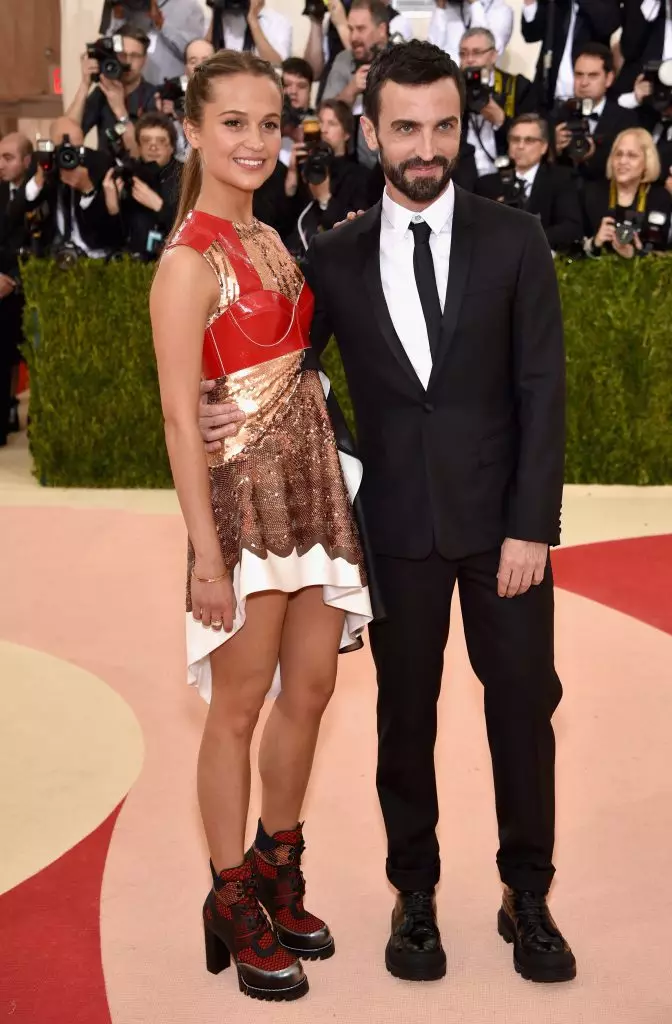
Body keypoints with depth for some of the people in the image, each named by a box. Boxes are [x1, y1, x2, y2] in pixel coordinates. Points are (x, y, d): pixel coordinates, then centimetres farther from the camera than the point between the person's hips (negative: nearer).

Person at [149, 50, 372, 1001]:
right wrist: (207, 552, -17)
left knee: (310, 688, 14)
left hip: (315, 479, 8)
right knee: (240, 704, 4)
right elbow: (180, 416, -15)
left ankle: (279, 872, 32)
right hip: (246, 488, -8)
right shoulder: (189, 262, -13)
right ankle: (233, 904, 20)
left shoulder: (271, 239, 11)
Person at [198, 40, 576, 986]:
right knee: (406, 715, 10)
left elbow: (543, 390, -5)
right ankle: (415, 894, 26)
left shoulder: (514, 240, -2)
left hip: (501, 520, 0)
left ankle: (527, 896, 23)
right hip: (399, 526, 1)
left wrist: (532, 526, -10)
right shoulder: (335, 258, 1)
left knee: (523, 705, 7)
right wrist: (228, 414, -16)